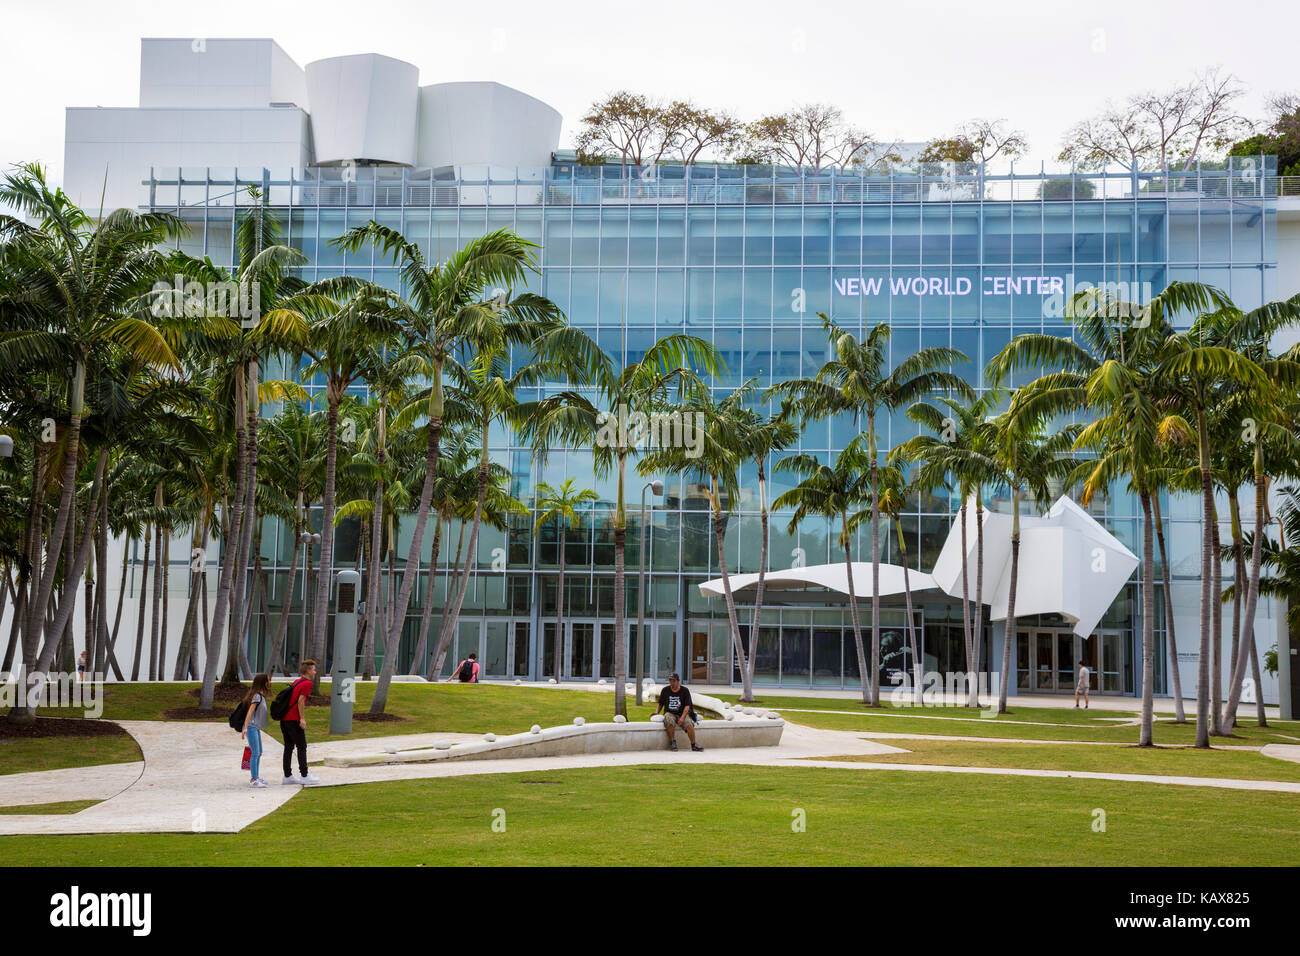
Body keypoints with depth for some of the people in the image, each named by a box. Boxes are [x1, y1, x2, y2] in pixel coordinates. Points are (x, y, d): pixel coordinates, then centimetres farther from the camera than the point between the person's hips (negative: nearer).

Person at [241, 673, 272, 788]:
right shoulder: (257, 696, -15)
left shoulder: (261, 696, 14)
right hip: (251, 727, -10)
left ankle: (256, 777, 23)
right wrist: (245, 728, -29)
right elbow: (250, 712, -22)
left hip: (256, 727, 10)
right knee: (255, 753, -11)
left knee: (259, 753, 15)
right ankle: (253, 780, -10)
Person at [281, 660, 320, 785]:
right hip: (294, 720, -8)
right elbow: (300, 701, -17)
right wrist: (302, 719, -17)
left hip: (284, 718, 8)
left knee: (288, 747, 10)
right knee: (302, 747, -1)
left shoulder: (297, 682, 19)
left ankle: (287, 776, 12)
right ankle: (305, 775, 1)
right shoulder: (307, 683, -8)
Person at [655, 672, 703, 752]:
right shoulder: (665, 690, 9)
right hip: (669, 713, 1)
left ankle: (693, 744, -21)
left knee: (689, 723, -30)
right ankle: (672, 743, -20)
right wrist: (657, 712, 2)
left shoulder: (684, 691, 2)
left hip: (682, 713, -1)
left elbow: (687, 706, -4)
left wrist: (682, 717, -18)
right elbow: (661, 703, 21)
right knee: (669, 721, -35)